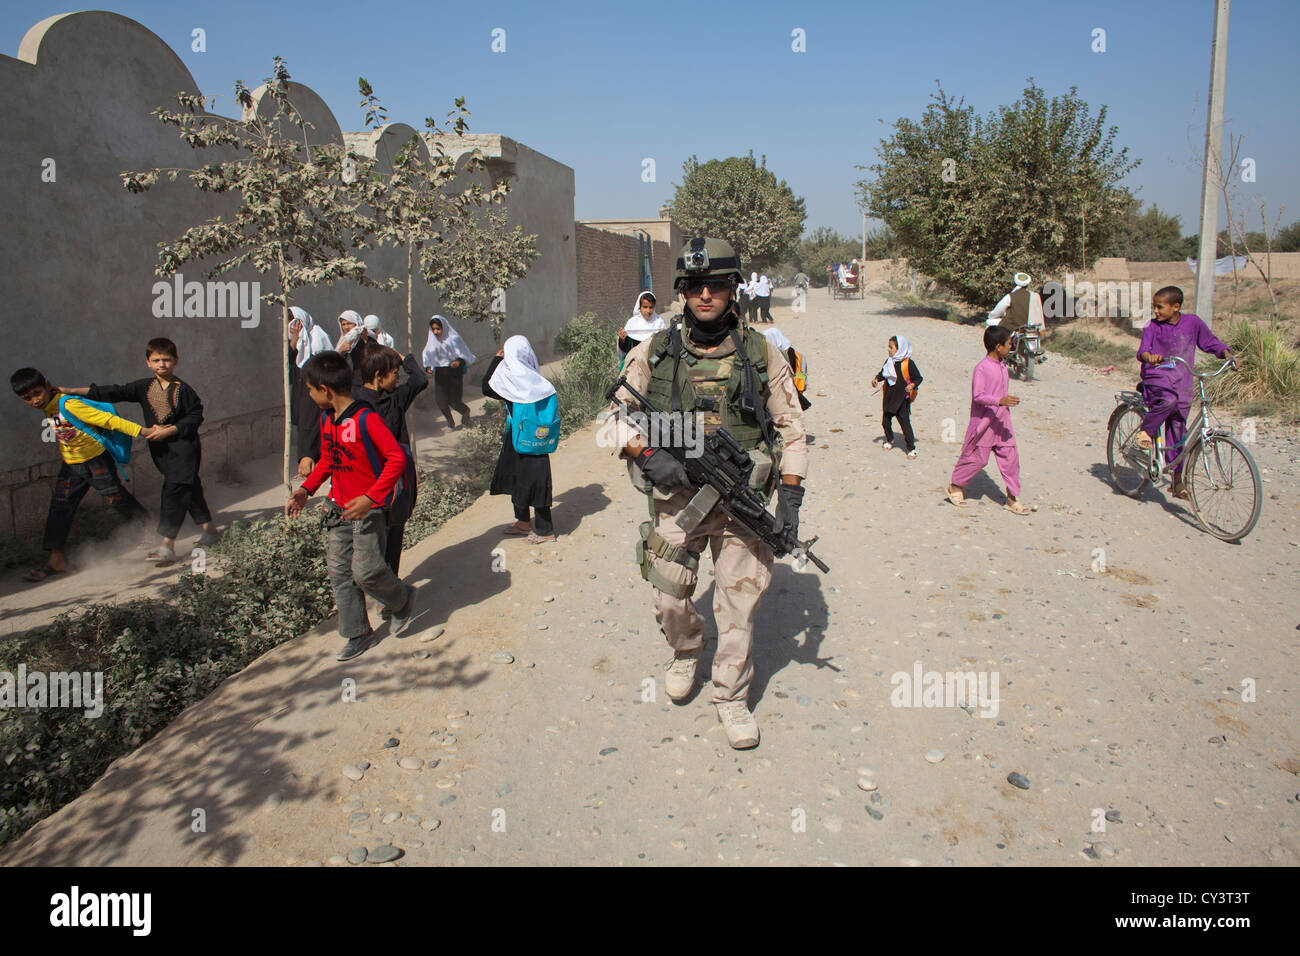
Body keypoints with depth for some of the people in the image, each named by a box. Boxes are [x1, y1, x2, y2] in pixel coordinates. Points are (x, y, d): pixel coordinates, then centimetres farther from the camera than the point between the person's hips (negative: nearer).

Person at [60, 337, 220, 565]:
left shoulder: (183, 390, -8)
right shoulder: (144, 387, 6)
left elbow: (195, 416, -9)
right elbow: (114, 393, 4)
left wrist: (169, 431, -16)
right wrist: (74, 391, -1)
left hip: (183, 446, -6)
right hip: (161, 450, 6)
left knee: (173, 491, -12)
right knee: (189, 488, 16)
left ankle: (167, 545, -15)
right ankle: (209, 528, 31)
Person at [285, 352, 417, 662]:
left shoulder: (366, 419, -20)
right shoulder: (326, 418, 7)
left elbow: (397, 459, -22)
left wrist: (369, 499, -28)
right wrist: (306, 489, 8)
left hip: (368, 510, -8)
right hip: (339, 509, 8)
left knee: (365, 571, -9)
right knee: (339, 572, 8)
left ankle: (402, 599, 21)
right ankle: (359, 633, 21)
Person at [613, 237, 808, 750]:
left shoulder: (762, 353, 1)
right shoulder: (655, 352, 0)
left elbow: (791, 428, 5)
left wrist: (790, 494, -3)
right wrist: (646, 454, -13)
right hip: (676, 498, 1)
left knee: (739, 604, 4)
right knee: (670, 600, 7)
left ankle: (732, 698, 24)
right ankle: (685, 654, 41)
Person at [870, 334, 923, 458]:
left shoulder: (908, 363, -12)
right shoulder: (889, 361, 4)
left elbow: (918, 378, -5)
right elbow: (882, 373, 17)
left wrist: (912, 385, -23)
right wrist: (876, 379, -2)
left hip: (902, 399, -6)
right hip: (889, 397, 6)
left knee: (905, 422, -8)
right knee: (885, 421, 14)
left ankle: (911, 448, 1)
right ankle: (889, 440, 41)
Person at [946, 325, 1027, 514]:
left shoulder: (1002, 366, 10)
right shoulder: (981, 367, -16)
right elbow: (978, 396, -24)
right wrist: (1000, 401, -36)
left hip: (1001, 422, 8)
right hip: (983, 422, -7)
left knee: (1010, 458, 3)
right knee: (977, 458, 2)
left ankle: (1012, 499, 10)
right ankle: (955, 486, 25)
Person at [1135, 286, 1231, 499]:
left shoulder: (1192, 322, 3)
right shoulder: (1152, 327, -3)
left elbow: (1211, 341, 15)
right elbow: (1142, 350, -17)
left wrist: (1227, 354, -3)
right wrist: (1149, 356, -40)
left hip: (1182, 385, 2)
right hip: (1156, 380, -2)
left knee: (1177, 432, 4)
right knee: (1168, 401, -39)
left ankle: (1177, 479, 16)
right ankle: (1147, 430, -14)